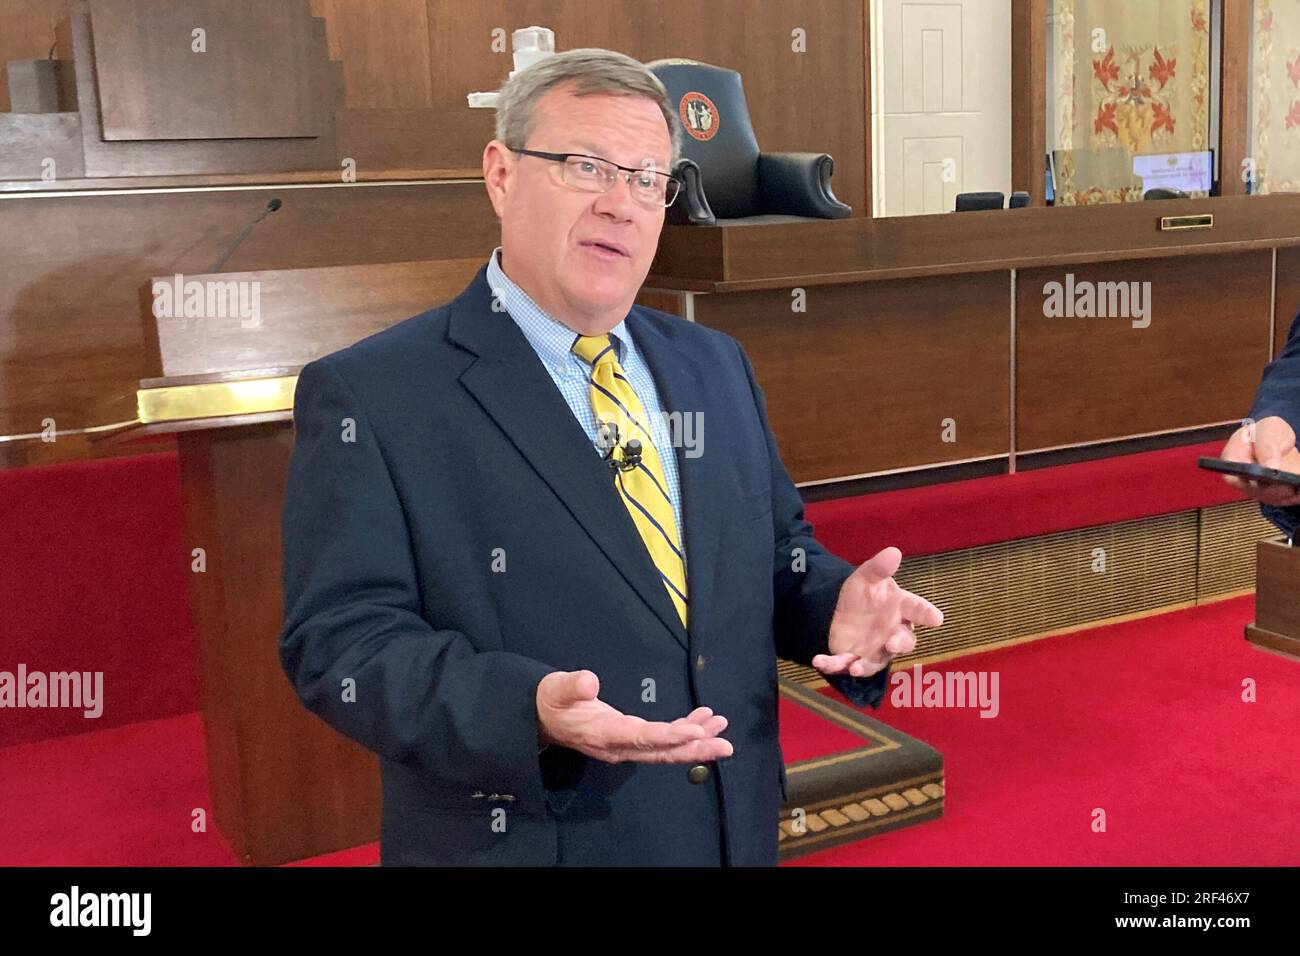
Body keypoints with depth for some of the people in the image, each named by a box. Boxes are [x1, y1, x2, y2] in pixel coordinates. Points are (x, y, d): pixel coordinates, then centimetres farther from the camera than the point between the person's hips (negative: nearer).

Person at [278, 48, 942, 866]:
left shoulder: (715, 366, 7)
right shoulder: (370, 396, -11)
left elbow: (777, 557, 12)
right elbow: (340, 640, -16)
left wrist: (840, 606, -9)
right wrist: (525, 710, -31)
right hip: (522, 842, -5)